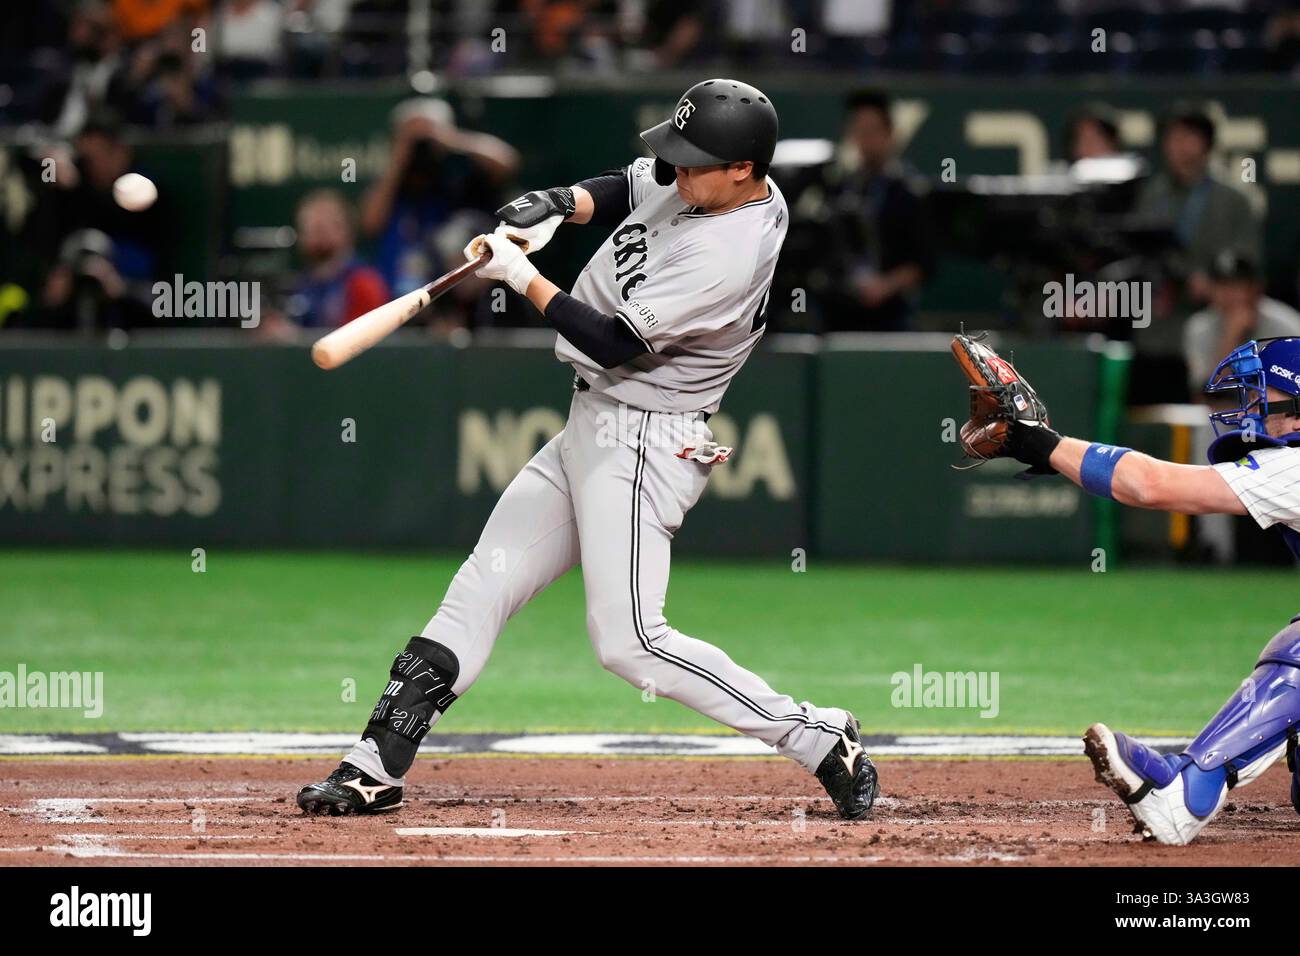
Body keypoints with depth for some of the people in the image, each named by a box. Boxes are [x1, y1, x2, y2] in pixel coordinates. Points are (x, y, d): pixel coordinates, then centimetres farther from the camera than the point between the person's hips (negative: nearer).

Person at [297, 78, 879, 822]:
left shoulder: (726, 257, -26)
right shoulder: (689, 180, 0)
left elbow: (615, 344, -24)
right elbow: (625, 189, 19)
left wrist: (523, 277, -17)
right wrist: (561, 204, -3)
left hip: (641, 445, -10)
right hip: (591, 428, 10)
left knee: (629, 641, -14)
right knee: (481, 588, 9)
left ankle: (821, 740, -6)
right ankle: (377, 768, 12)